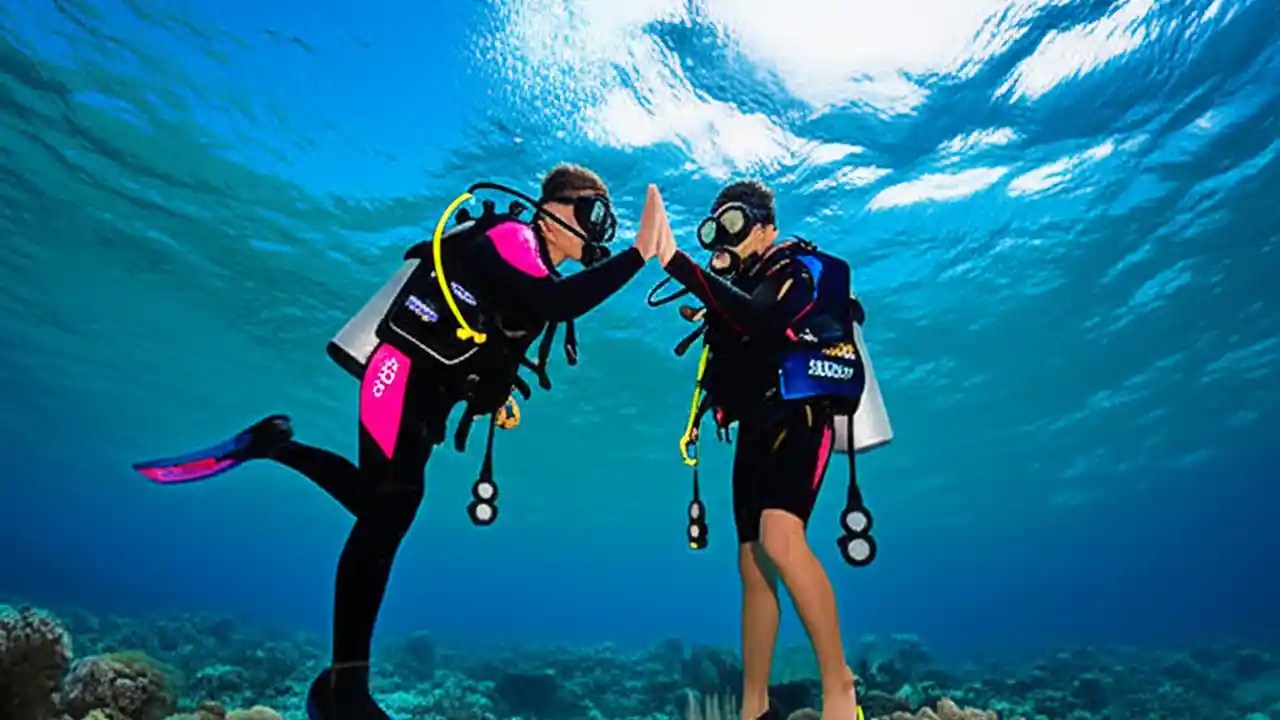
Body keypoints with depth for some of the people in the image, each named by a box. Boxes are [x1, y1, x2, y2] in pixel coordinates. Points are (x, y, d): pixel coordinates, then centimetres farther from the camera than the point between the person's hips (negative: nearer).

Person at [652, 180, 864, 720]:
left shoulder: (794, 267, -3)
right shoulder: (735, 287, 18)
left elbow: (757, 319, -25)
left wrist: (678, 263, -28)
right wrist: (707, 321, 3)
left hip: (798, 418, -7)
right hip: (756, 428, 8)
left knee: (780, 537, -28)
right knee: (752, 564, 6)